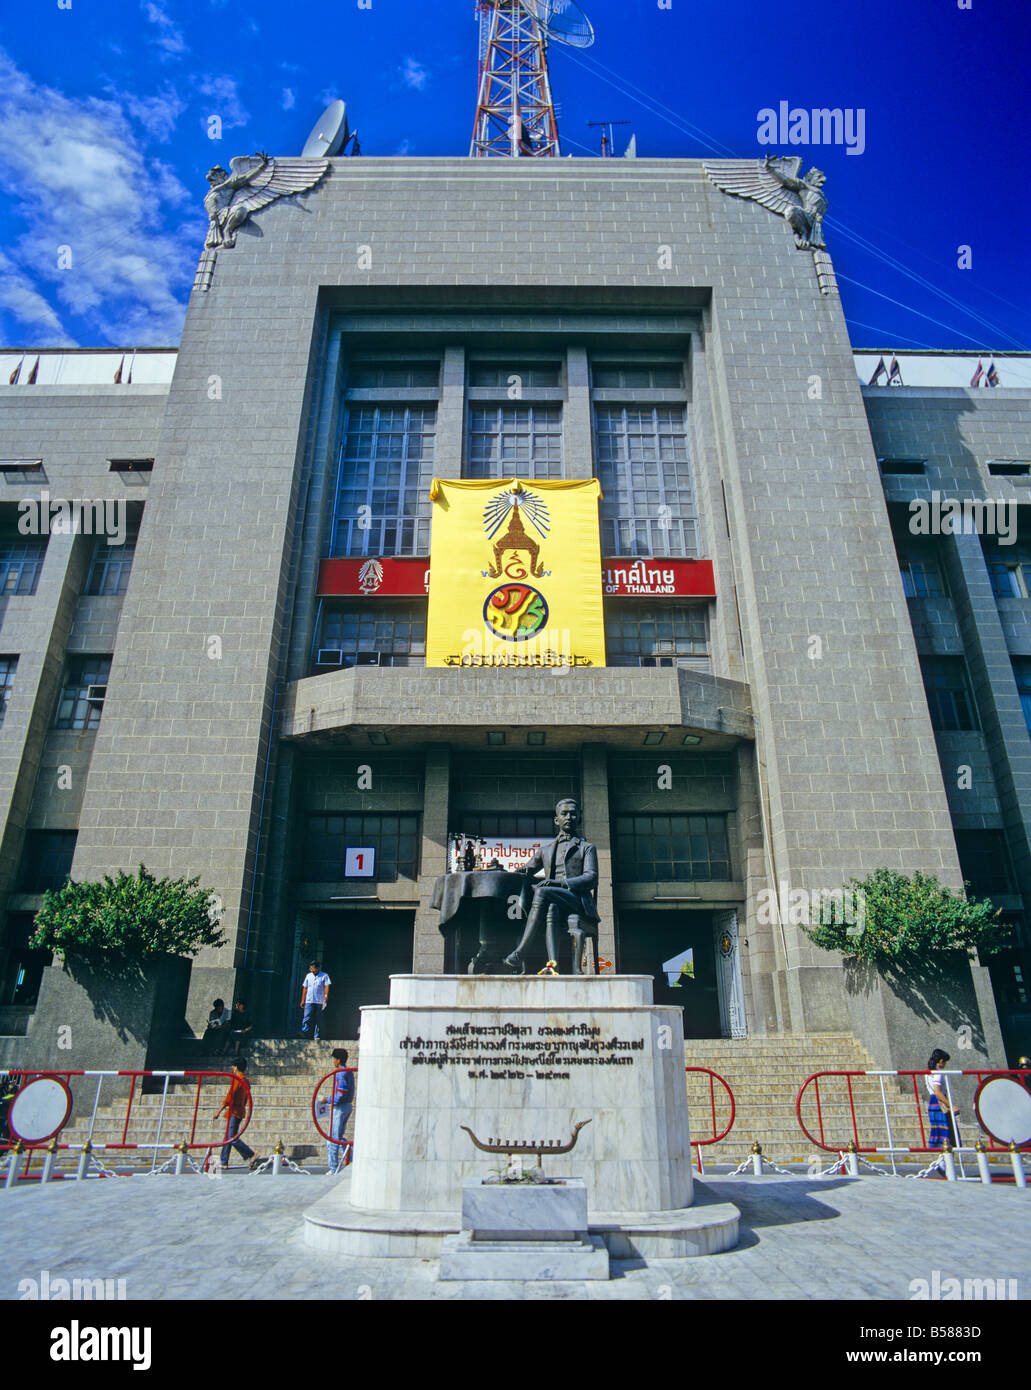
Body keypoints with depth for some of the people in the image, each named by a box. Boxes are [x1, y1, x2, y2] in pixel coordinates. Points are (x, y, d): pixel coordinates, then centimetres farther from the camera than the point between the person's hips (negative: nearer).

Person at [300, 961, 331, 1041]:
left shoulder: (324, 976, 3)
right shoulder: (308, 976, 14)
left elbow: (327, 986, -8)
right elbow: (305, 988, 16)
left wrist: (326, 995, -26)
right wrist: (302, 1000, 12)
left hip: (319, 1001, -2)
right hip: (309, 1001, 2)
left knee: (317, 1019, 1)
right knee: (306, 1017, -13)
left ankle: (316, 1036, 3)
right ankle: (304, 1032, -22)